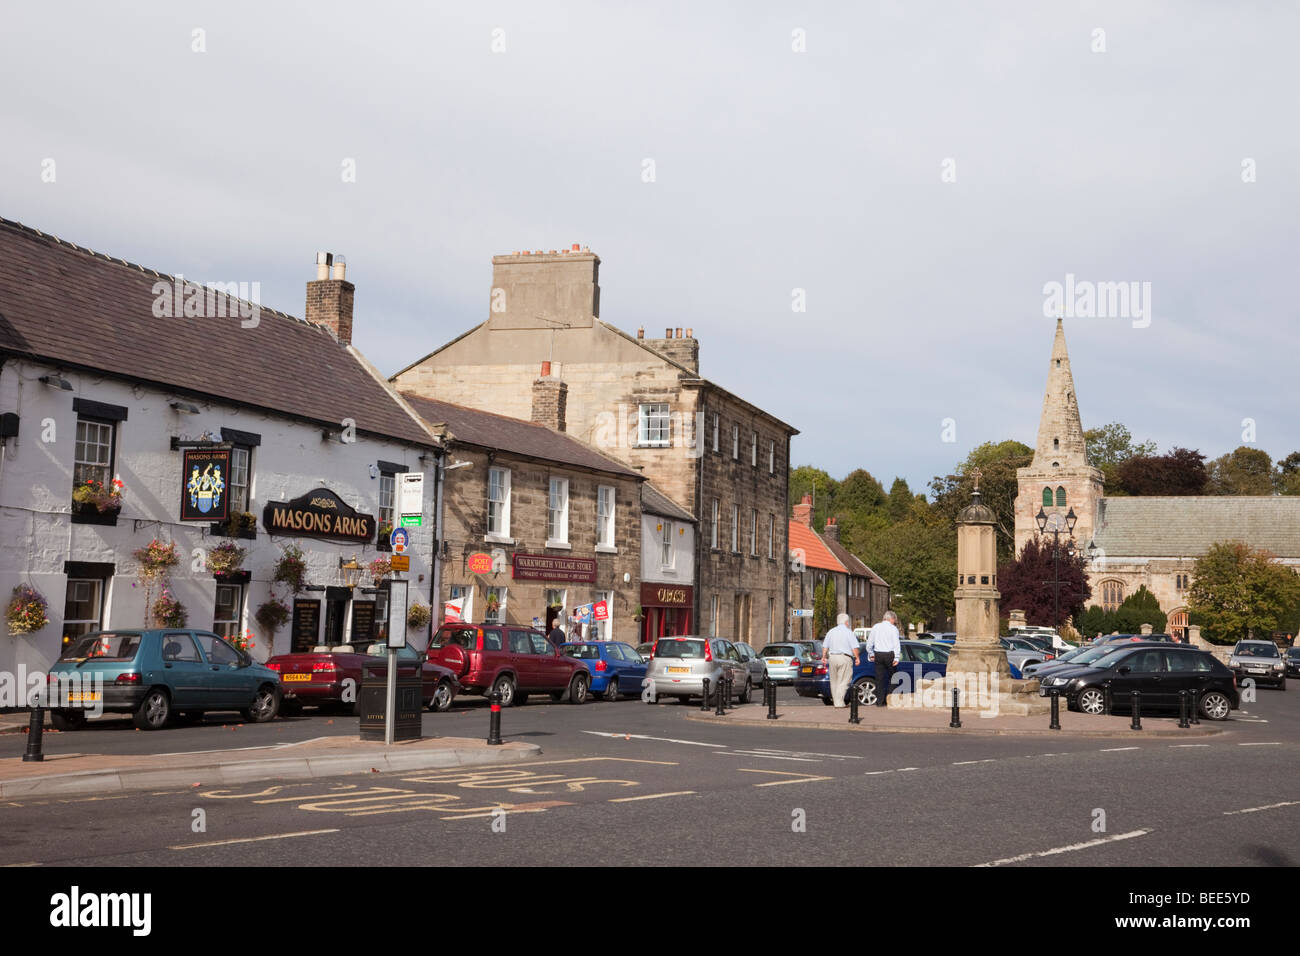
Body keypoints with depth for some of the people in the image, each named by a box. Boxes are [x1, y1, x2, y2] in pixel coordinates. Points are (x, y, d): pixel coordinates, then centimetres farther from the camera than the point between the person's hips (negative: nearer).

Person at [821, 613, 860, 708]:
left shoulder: (831, 632, 10)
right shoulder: (848, 632, -5)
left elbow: (825, 647, 11)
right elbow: (854, 647, -9)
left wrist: (824, 656, 19)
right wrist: (857, 658, -1)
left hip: (832, 657, 5)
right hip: (845, 658, -5)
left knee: (834, 680, 15)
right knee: (844, 681, -4)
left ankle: (835, 700, 19)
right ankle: (839, 702, -12)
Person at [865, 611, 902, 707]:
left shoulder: (876, 627, 11)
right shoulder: (893, 628, -2)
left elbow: (869, 643, 14)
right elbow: (896, 644, -9)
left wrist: (871, 654, 23)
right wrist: (896, 658, -10)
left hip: (878, 655, 4)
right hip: (889, 655, -4)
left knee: (879, 678, 5)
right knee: (892, 677, 5)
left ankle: (879, 701, 3)